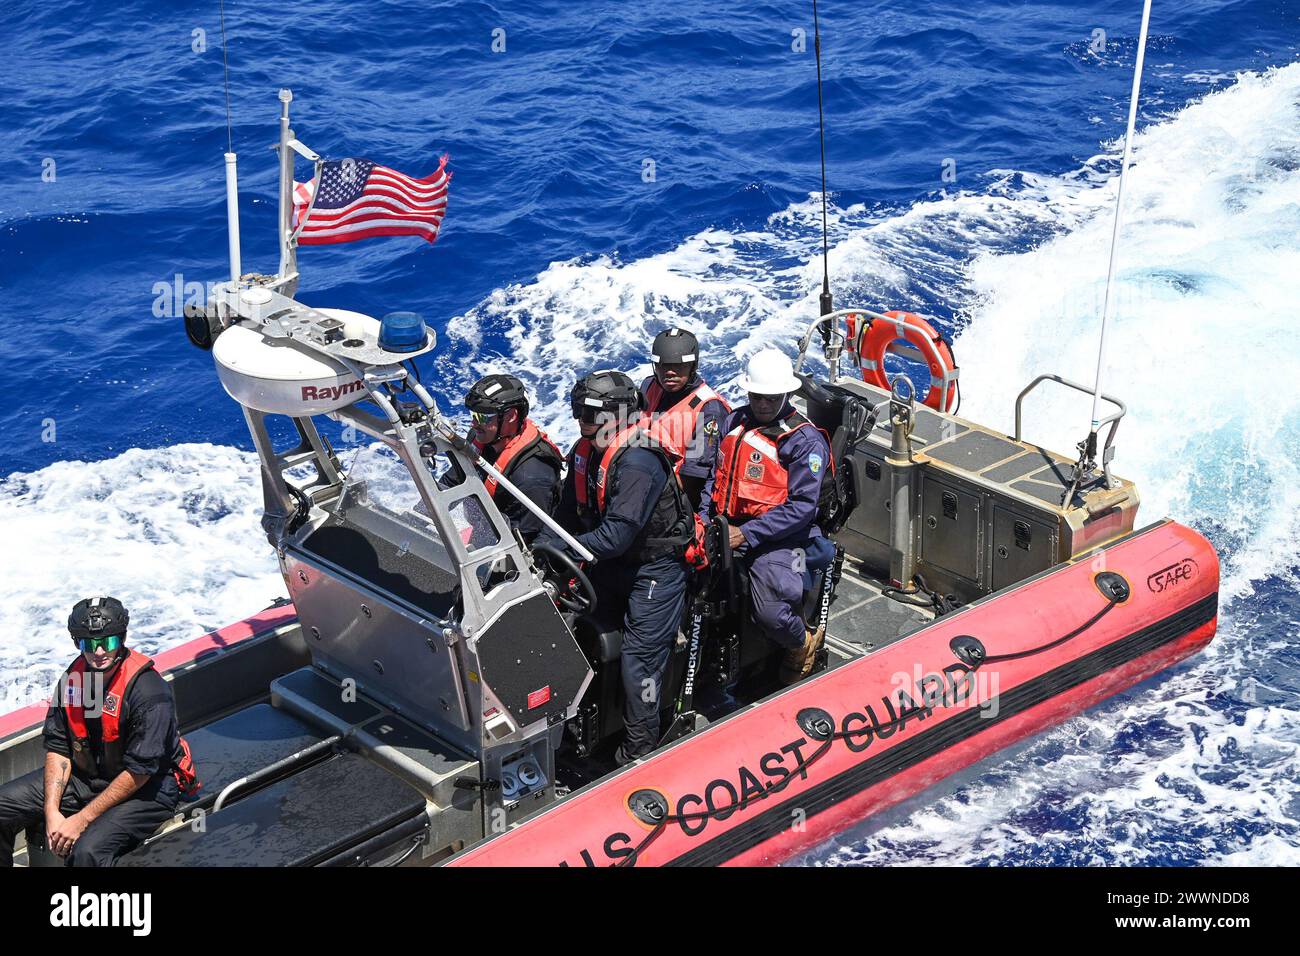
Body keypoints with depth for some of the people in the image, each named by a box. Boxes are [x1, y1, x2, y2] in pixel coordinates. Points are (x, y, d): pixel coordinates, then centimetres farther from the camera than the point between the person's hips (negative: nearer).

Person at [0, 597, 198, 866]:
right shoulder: (73, 678, -2)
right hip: (85, 778, 7)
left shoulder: (150, 691, -24)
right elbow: (58, 749, 0)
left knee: (87, 851, -33)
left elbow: (139, 773, -23)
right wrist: (51, 812, -14)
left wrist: (82, 820, -21)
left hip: (146, 790, -7)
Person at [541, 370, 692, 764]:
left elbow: (619, 533, -32)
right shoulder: (585, 451, 1)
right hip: (612, 563, 9)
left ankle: (639, 750, 2)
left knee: (639, 656, -7)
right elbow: (570, 511, 9)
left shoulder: (637, 462, -28)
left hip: (656, 566, -9)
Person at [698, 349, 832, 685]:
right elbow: (716, 476, 17)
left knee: (770, 614, -24)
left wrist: (748, 534, -20)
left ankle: (803, 644, 14)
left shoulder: (805, 441, -9)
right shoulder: (735, 422, 11)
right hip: (728, 528, 6)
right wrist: (704, 519, -1)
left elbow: (802, 506, -15)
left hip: (778, 538, -6)